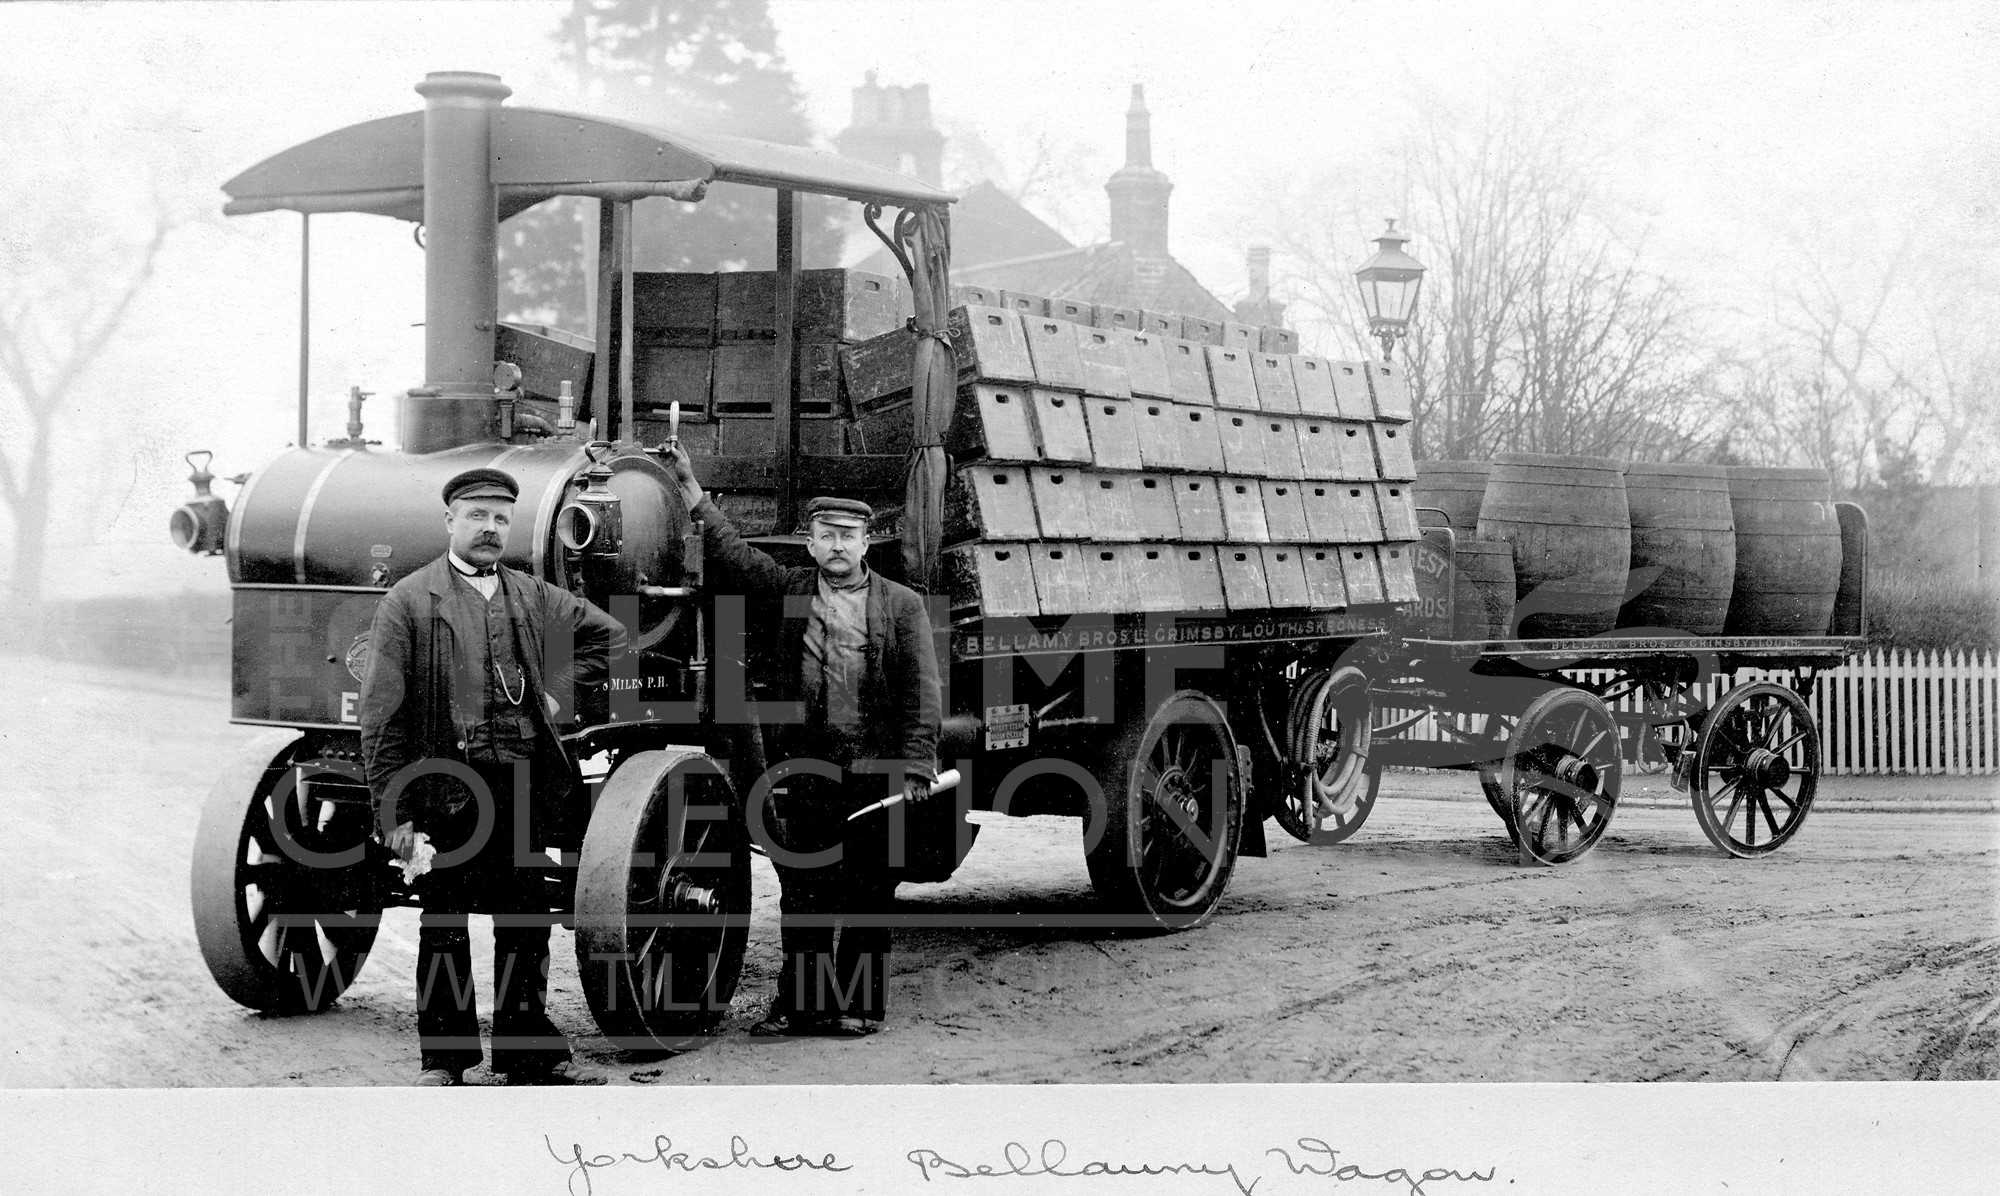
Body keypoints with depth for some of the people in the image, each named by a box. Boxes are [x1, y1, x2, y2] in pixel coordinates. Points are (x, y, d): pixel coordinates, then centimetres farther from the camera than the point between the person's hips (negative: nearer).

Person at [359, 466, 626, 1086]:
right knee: (444, 929, 4)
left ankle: (531, 1054, 16)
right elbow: (381, 716, -5)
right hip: (444, 789, -4)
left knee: (525, 924, 8)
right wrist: (395, 810, -11)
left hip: (523, 785, 4)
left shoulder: (533, 598, 12)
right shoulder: (408, 603, -2)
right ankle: (443, 1060, 13)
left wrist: (559, 688, 11)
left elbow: (608, 634, 26)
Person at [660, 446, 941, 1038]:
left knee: (867, 891, 3)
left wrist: (915, 766, -8)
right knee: (802, 890, 5)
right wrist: (691, 490, 2)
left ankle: (860, 1005, 11)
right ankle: (800, 1003, 12)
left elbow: (920, 692, 1)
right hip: (802, 769, 2)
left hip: (873, 773, -2)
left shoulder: (901, 605, 6)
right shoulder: (788, 590, 12)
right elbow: (733, 554, 9)